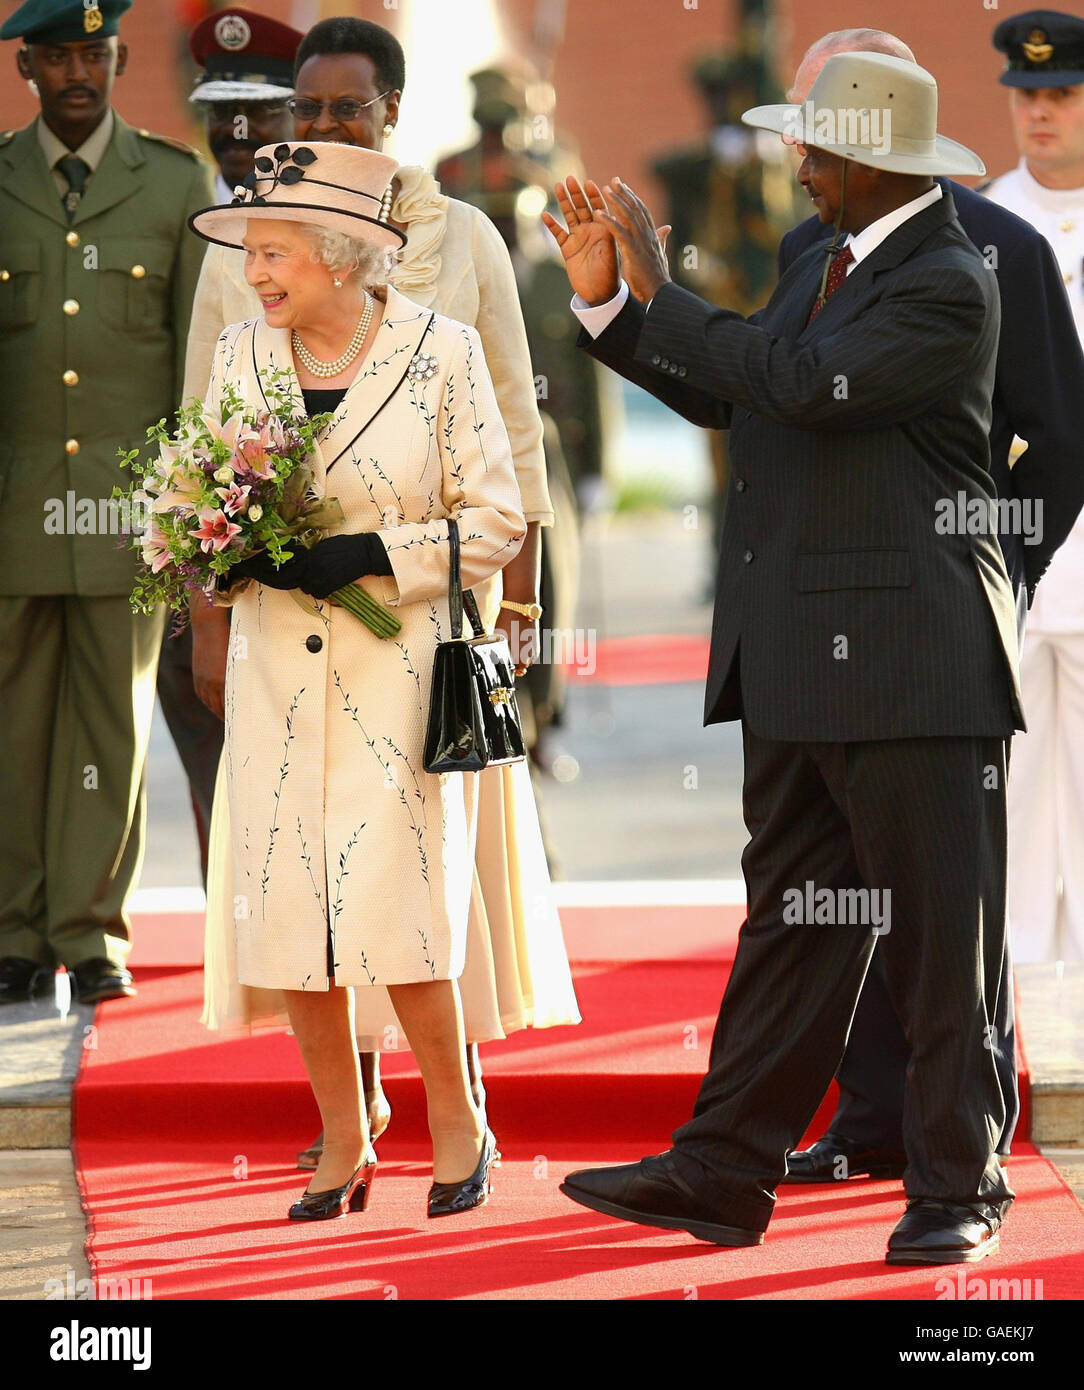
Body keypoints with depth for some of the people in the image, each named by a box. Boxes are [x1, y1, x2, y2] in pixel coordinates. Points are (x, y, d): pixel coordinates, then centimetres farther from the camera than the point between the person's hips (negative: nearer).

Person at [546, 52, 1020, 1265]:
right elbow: (727, 397, 18)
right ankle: (723, 1173, 14)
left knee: (939, 936, 1)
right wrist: (606, 300, 8)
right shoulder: (824, 263, 15)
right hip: (801, 663, 9)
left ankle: (958, 1187, 9)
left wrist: (658, 290, -19)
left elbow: (806, 385, -26)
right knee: (790, 918, 11)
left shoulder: (948, 286, -14)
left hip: (906, 662, -9)